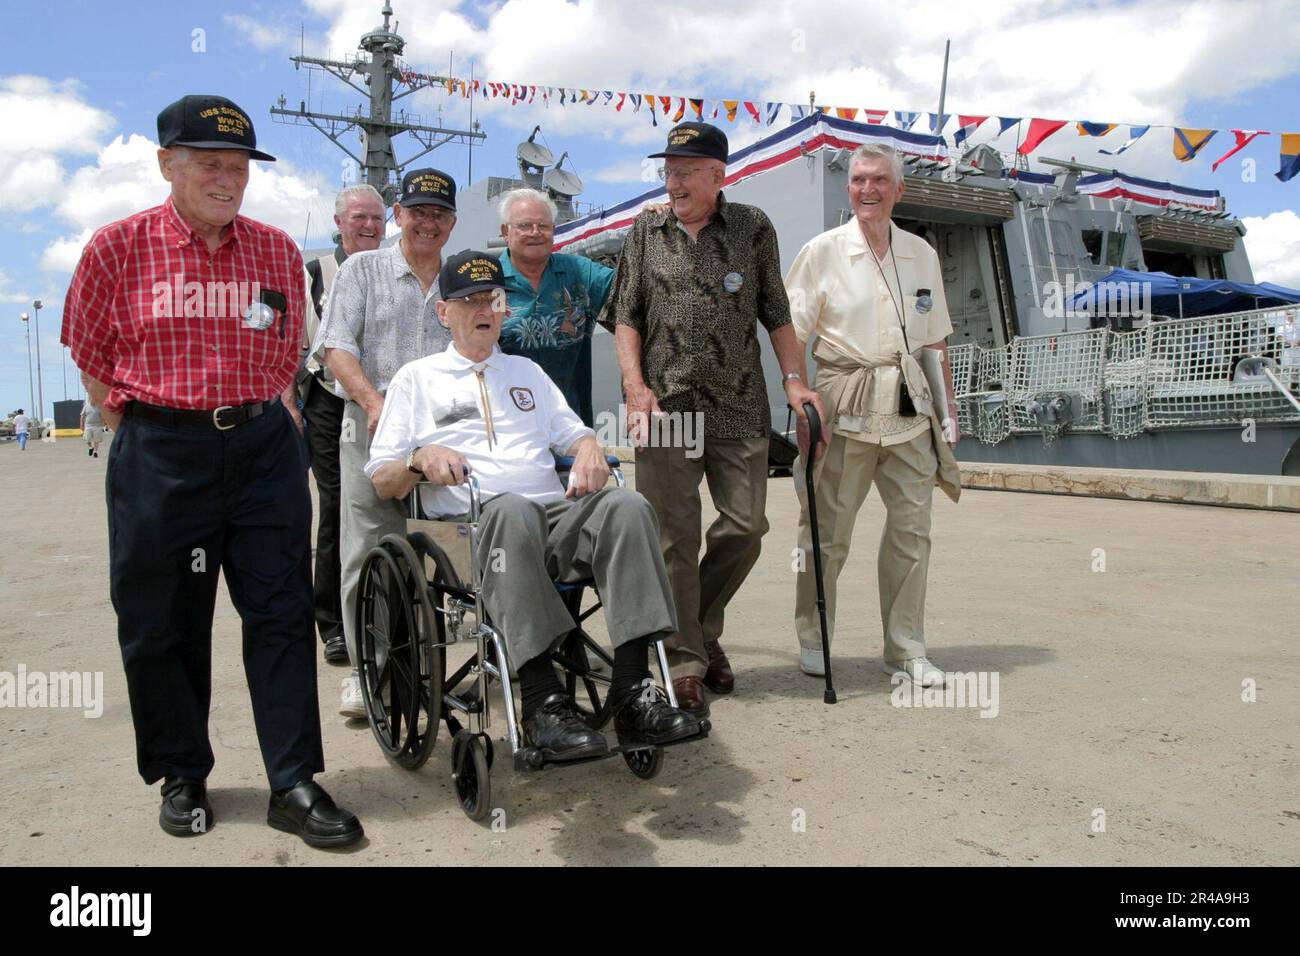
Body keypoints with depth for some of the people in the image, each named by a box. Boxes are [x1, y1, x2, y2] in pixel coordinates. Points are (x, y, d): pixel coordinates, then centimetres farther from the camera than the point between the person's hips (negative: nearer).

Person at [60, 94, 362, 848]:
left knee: (282, 613, 2)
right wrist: (144, 434, 4)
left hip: (265, 448, 2)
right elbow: (92, 355, 7)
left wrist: (270, 419, 11)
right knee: (163, 624, 8)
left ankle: (295, 785, 13)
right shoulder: (118, 247, -2)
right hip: (158, 456, -1)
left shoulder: (279, 251, 6)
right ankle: (182, 778, 28)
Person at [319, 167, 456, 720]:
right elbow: (337, 347, 0)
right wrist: (374, 403, -16)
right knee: (367, 551, -3)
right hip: (372, 431, -2)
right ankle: (363, 670, 7)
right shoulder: (361, 270, 10)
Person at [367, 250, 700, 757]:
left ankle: (632, 690, -35)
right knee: (512, 510, -41)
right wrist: (422, 457, -9)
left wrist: (590, 448, 2)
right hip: (471, 527, -3)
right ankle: (542, 700, -41)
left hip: (556, 517, 4)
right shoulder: (416, 378, 19)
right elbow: (380, 482, 13)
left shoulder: (527, 371, 31)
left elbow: (572, 431, 27)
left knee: (628, 505, -30)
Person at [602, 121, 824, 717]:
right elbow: (626, 317, 8)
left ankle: (703, 628, 24)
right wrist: (636, 386, -6)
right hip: (665, 404, 0)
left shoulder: (753, 229, 11)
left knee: (746, 528, -1)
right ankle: (685, 662, 8)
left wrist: (794, 379, 1)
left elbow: (777, 313, 12)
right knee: (675, 536, -3)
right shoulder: (645, 233, 12)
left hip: (739, 407, 1)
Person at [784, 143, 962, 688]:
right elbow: (790, 333, 0)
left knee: (911, 528, 3)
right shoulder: (823, 251, 4)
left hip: (910, 408, 4)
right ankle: (812, 639, 17)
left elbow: (935, 341, 19)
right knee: (827, 530, 0)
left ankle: (906, 649, 14)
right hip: (845, 406, -3)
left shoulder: (921, 254, 16)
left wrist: (947, 406, 14)